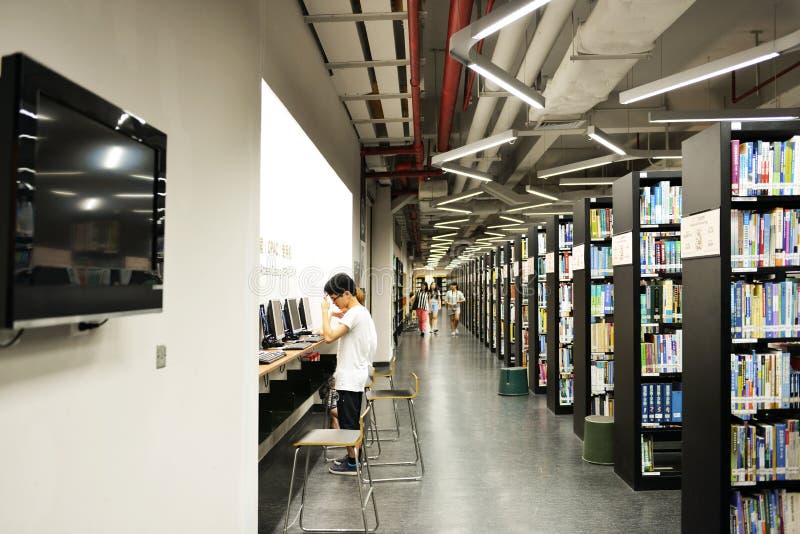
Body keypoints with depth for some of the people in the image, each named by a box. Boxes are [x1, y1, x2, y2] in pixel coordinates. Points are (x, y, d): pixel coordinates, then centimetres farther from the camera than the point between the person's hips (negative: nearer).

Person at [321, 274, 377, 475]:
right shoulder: (361, 311, 11)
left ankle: (352, 463, 11)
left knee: (348, 420, 1)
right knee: (348, 418, 18)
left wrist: (325, 311, -20)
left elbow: (329, 337, -29)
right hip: (356, 374, 10)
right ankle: (353, 455, 28)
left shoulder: (354, 314, -21)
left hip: (350, 377, -10)